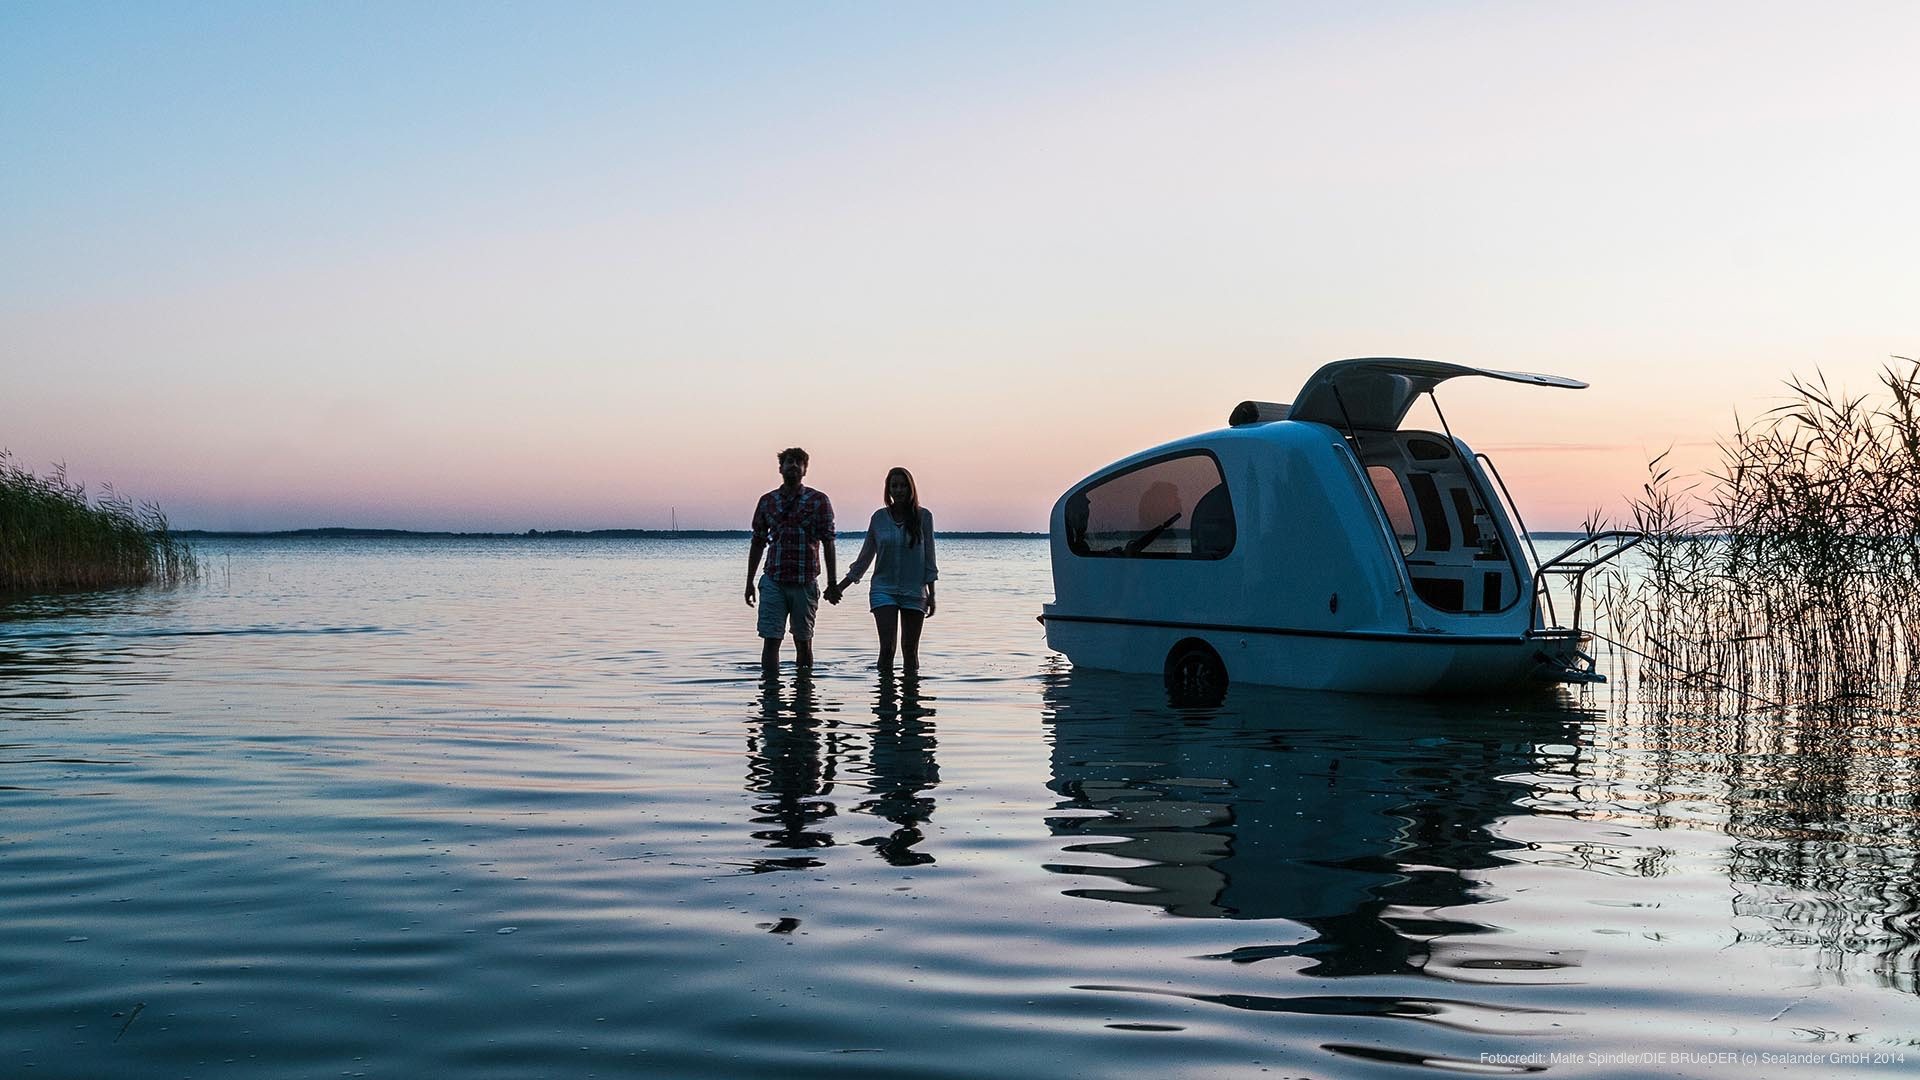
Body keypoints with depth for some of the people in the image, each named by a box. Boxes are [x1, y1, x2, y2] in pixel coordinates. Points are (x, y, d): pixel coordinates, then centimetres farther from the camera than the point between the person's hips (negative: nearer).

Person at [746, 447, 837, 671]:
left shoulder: (818, 501, 2)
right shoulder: (767, 501, 9)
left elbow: (828, 543, 1)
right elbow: (758, 543, 14)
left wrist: (832, 583, -3)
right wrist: (749, 582, 12)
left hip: (805, 583, -1)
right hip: (773, 582, 2)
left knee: (803, 641, 8)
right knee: (770, 639, -4)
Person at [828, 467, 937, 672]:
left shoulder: (923, 516, -1)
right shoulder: (879, 517, 2)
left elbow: (929, 559, 2)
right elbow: (865, 558, 10)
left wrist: (931, 595, 0)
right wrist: (840, 586, 8)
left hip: (914, 593, 0)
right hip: (884, 590, 0)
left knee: (910, 649, 4)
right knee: (887, 647, -10)